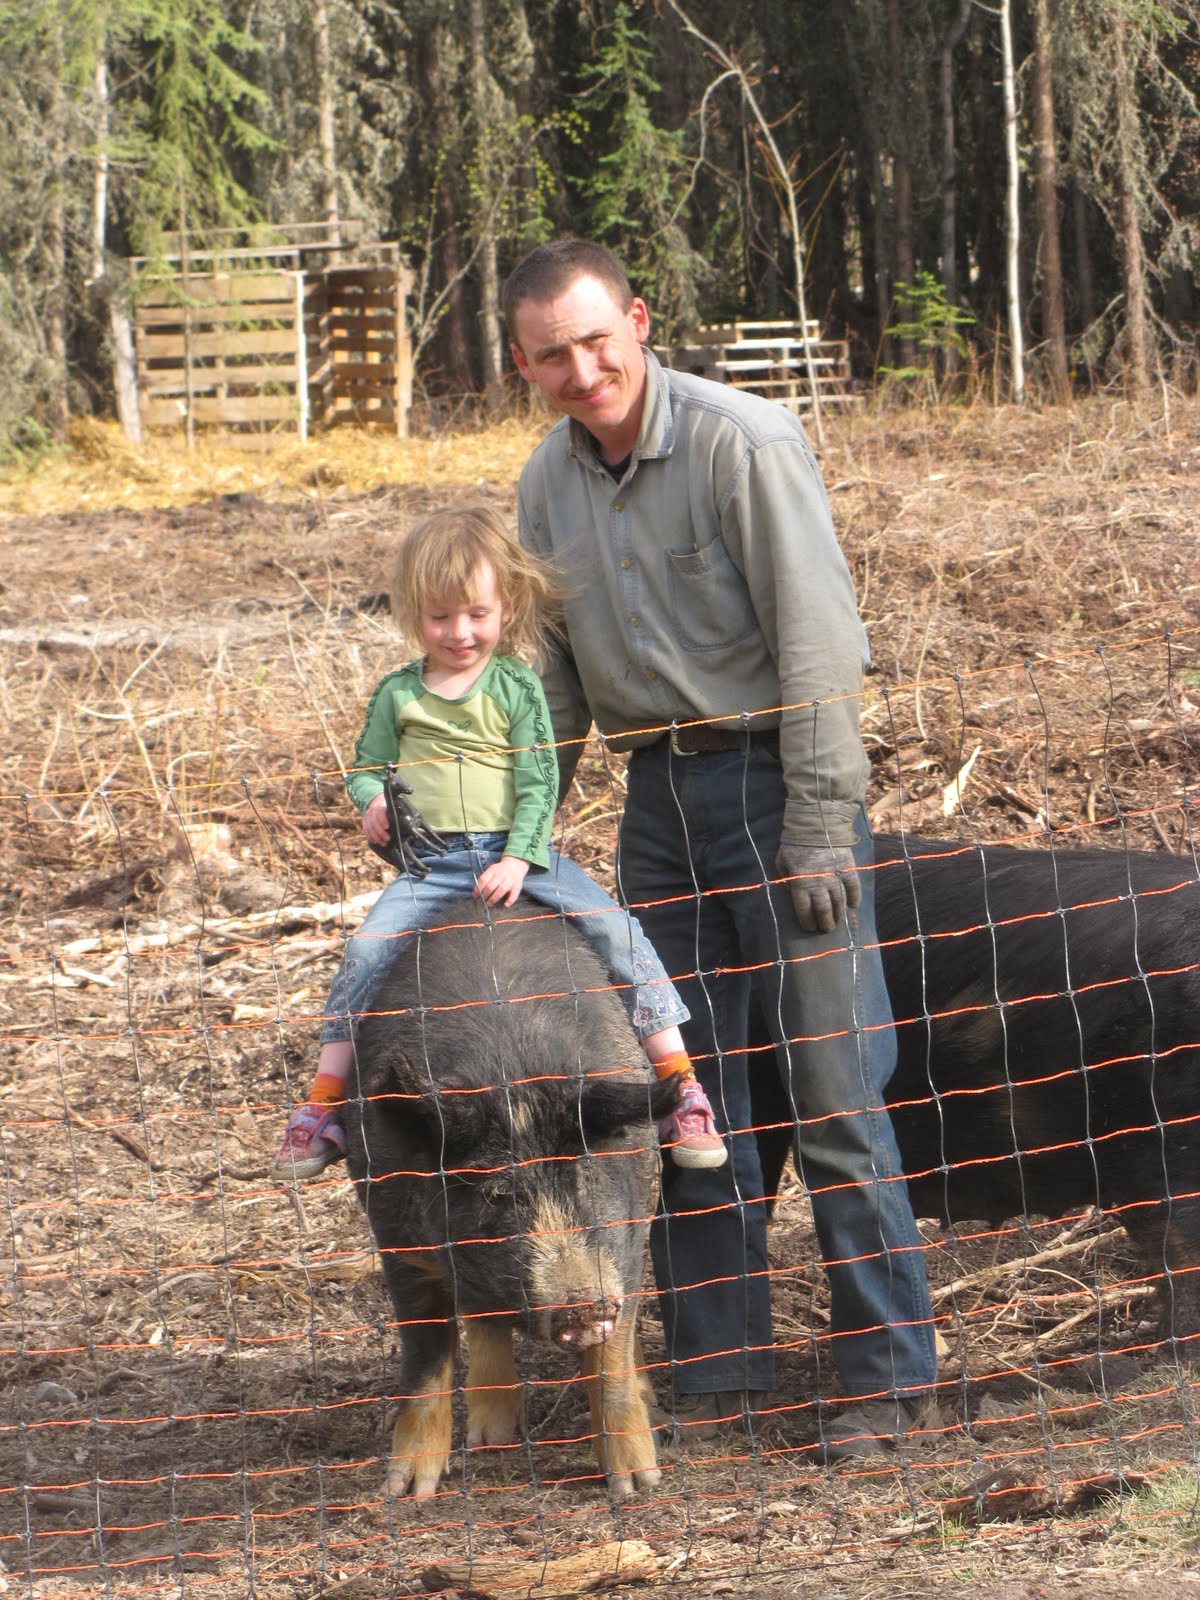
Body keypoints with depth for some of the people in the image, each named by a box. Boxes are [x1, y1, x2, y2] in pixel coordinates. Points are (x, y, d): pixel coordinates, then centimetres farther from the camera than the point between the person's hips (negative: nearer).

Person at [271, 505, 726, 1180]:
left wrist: (520, 859, -17)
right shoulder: (398, 694, 7)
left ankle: (682, 1088, -15)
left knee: (615, 927, -20)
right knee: (366, 951, -20)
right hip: (431, 865, 1)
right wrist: (374, 800, -7)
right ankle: (323, 1107, -8)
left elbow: (539, 782, -3)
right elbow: (367, 765, 17)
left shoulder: (517, 686, 1)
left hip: (517, 853, -1)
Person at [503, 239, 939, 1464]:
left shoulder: (741, 444, -14)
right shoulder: (548, 484, 6)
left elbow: (819, 643, -15)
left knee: (832, 1087, -6)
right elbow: (554, 674, 16)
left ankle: (889, 1375, 0)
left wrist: (818, 833, -18)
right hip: (657, 794, 6)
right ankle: (717, 1372, 16)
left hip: (772, 772, -6)